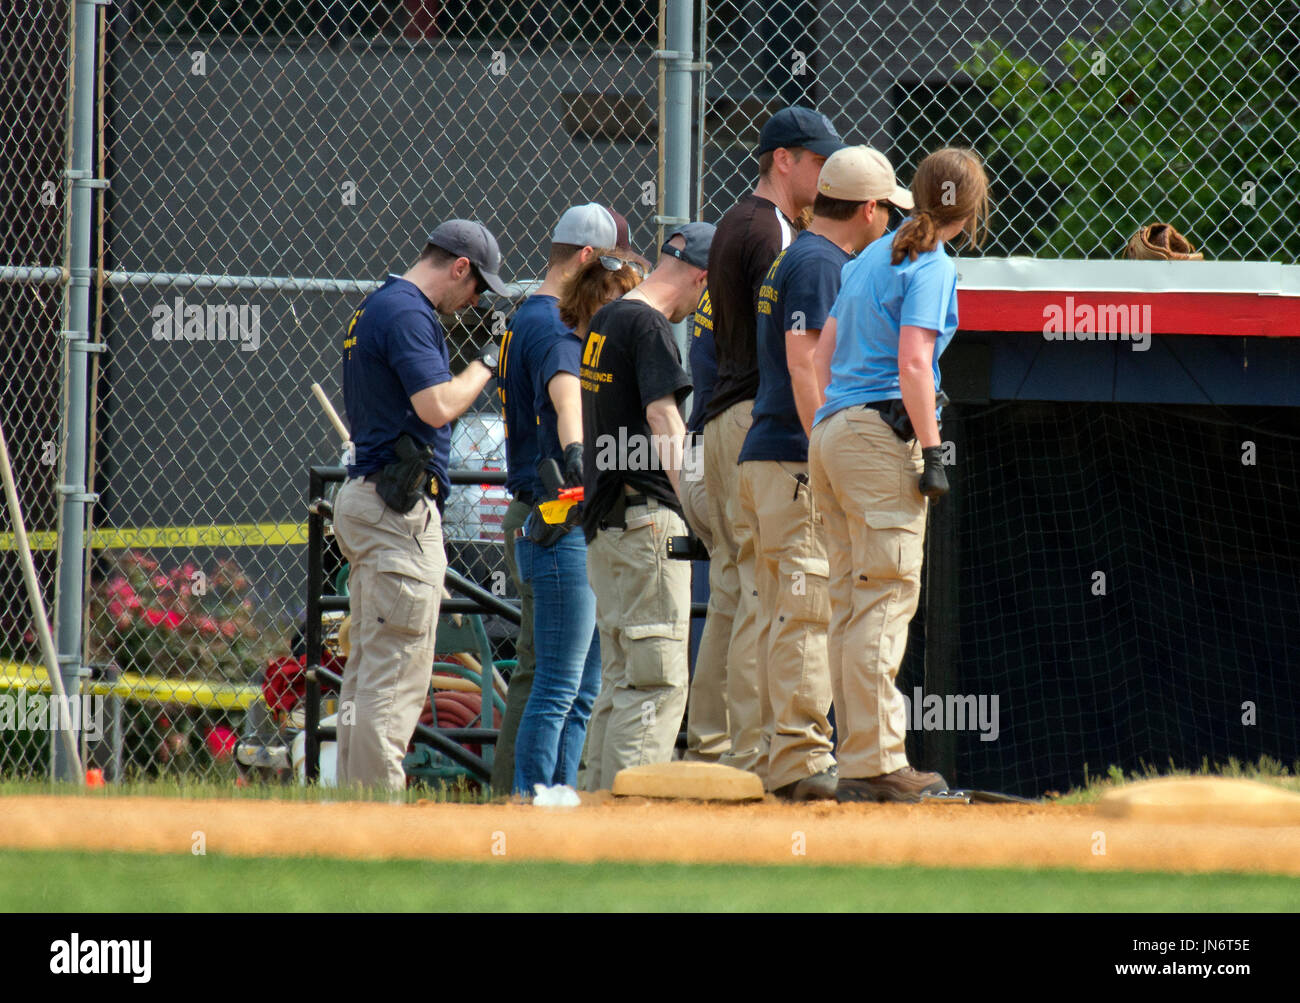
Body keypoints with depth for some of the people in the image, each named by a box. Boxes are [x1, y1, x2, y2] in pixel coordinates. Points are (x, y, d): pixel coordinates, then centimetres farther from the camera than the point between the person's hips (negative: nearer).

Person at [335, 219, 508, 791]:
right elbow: (438, 405, -23)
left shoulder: (375, 309, 19)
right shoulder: (407, 315, -13)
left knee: (369, 667, 12)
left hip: (365, 495, 11)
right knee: (396, 669, -11)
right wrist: (485, 366, -8)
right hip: (401, 510, -11)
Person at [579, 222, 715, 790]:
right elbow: (662, 414, -20)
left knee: (620, 676, 14)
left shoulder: (605, 319, 17)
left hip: (603, 519, 10)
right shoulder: (649, 326, -11)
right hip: (647, 515, -10)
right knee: (657, 676, -10)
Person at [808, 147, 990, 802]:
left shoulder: (868, 258, 17)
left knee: (851, 602, 10)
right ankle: (873, 765, -13)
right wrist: (931, 452, -16)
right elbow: (913, 362, -18)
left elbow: (823, 353, 19)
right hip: (882, 434, -9)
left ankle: (861, 757, 11)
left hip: (830, 430, 9)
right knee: (886, 596, -9)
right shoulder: (931, 266, -8)